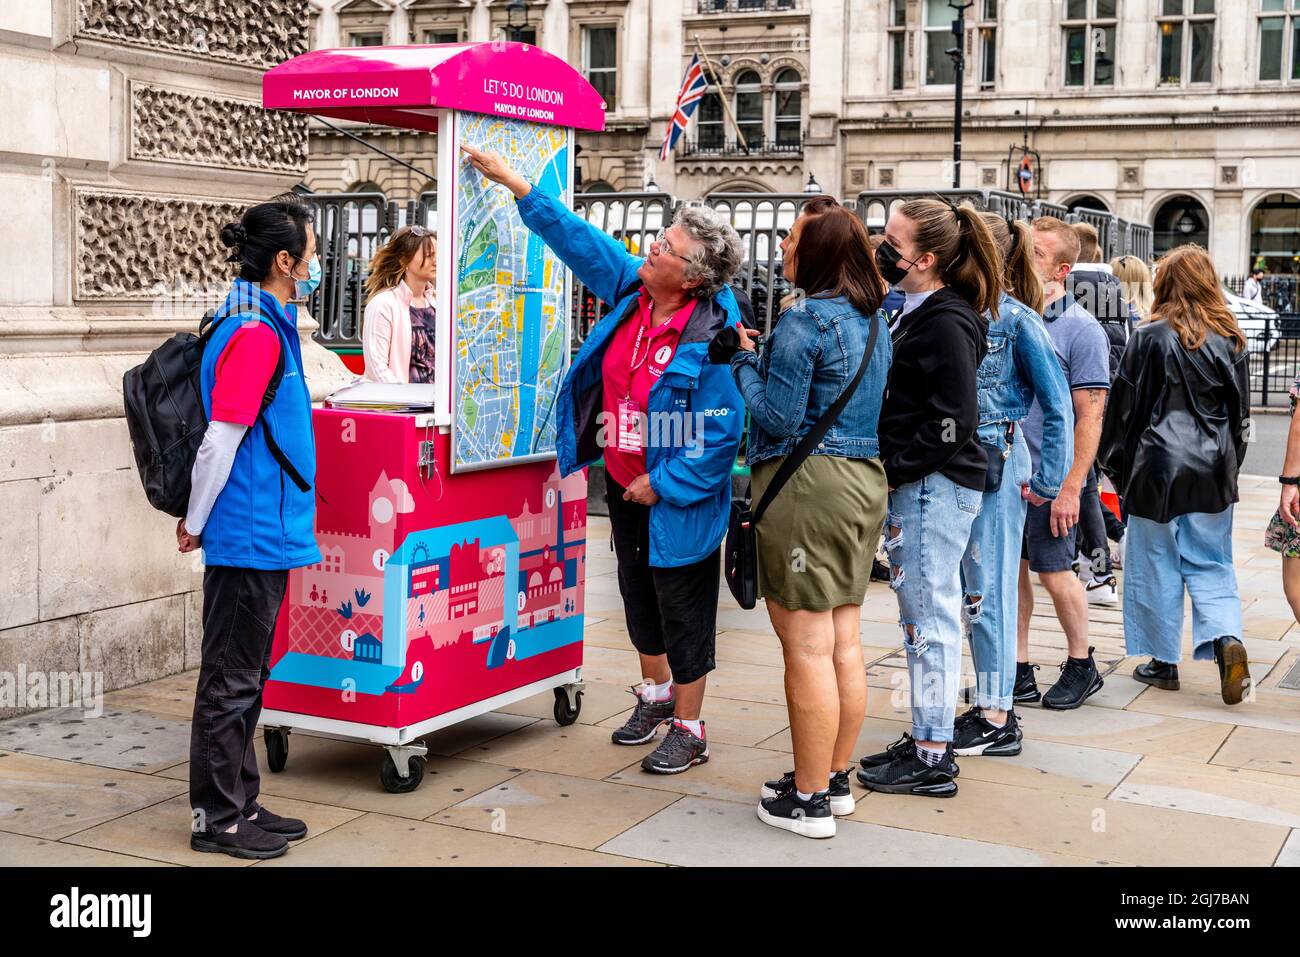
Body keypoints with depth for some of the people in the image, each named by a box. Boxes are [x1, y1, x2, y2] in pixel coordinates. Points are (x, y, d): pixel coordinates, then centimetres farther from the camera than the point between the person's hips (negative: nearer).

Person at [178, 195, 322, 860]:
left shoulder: (265, 326, 13)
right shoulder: (256, 334, -18)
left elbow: (227, 437, 18)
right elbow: (220, 440, -20)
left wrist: (198, 517, 19)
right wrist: (196, 523, -10)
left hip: (262, 535, 10)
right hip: (249, 536, -10)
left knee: (242, 678, 16)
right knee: (231, 679, 1)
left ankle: (239, 805, 27)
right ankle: (217, 818, 13)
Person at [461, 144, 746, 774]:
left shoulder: (712, 335, -25)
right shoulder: (631, 288, -4)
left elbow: (721, 430, -25)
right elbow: (579, 239, 6)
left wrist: (662, 483, -20)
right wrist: (512, 183, 5)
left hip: (678, 499, -8)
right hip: (624, 486, 8)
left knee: (683, 613, 5)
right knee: (638, 598, 22)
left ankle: (688, 730, 20)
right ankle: (656, 694, 44)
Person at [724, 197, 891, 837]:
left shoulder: (803, 321, -14)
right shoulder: (872, 320, 13)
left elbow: (779, 418, -16)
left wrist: (745, 362, -1)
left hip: (808, 484, -9)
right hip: (864, 478, 9)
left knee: (807, 648, -3)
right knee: (844, 641, 14)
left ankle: (810, 801, 4)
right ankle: (835, 780, 25)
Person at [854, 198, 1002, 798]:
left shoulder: (945, 323, -15)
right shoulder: (916, 313, 14)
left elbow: (954, 421, -19)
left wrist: (892, 469, -16)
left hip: (934, 486, -10)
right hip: (916, 487, 10)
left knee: (930, 619, -3)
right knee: (922, 618, 15)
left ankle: (933, 760, 4)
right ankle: (924, 741, 25)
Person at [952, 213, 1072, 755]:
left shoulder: (1016, 319, -10)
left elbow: (1059, 407, -10)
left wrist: (1048, 481, -10)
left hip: (996, 461, -7)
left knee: (988, 588, -3)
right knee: (972, 588, 11)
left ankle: (999, 721, 6)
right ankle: (989, 705, 23)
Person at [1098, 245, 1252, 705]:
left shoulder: (1150, 337, -10)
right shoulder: (1229, 339, 3)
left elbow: (1126, 404, -6)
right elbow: (1240, 408, 10)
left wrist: (1114, 462, 5)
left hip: (1158, 465, -3)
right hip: (1213, 470, 4)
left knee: (1157, 564, 8)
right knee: (1210, 565, 11)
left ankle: (1164, 662, 15)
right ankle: (1227, 638, -12)